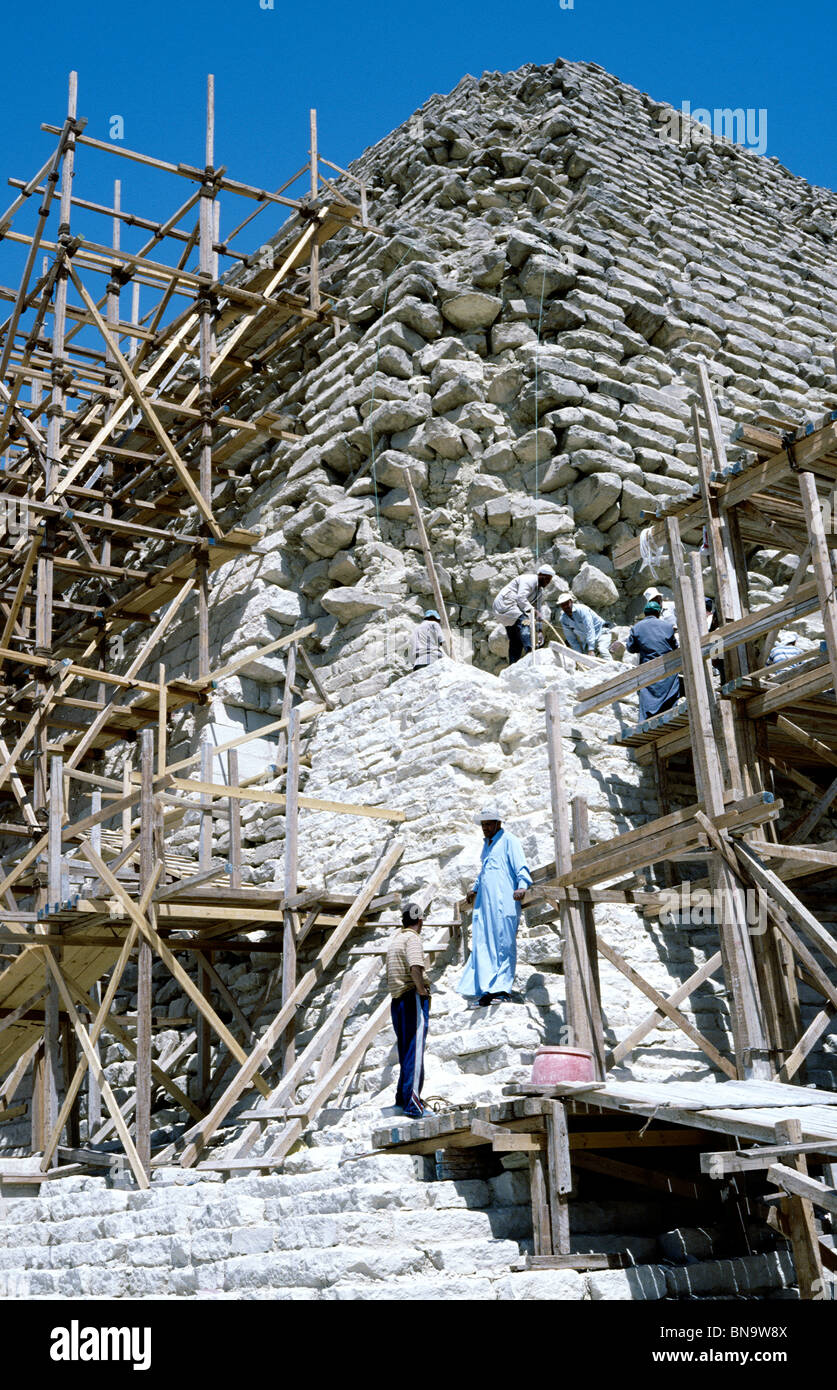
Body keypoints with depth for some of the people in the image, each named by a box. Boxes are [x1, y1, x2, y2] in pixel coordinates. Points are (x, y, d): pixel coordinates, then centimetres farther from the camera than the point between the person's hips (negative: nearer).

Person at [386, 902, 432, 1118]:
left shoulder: (394, 940, 19)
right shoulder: (412, 939, -8)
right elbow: (415, 968, -26)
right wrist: (422, 989, -15)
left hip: (396, 1000, 9)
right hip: (413, 998, -9)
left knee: (405, 1051, 15)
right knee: (415, 1050, -9)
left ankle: (402, 1100, 18)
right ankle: (412, 1103, -13)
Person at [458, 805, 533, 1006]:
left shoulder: (509, 841, 0)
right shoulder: (487, 845, 25)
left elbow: (520, 867, -10)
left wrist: (522, 886, -26)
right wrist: (475, 889, 49)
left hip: (504, 902, -8)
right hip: (485, 903, 8)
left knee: (504, 944, -7)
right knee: (483, 944, 0)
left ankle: (502, 989, -7)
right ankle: (488, 988, -1)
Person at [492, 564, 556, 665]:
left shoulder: (540, 592, 16)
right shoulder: (529, 580, -14)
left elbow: (537, 610, 16)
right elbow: (521, 598, -28)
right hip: (506, 603, -10)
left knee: (516, 640, 5)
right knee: (524, 623, -30)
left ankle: (512, 667, 5)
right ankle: (530, 650, -46)